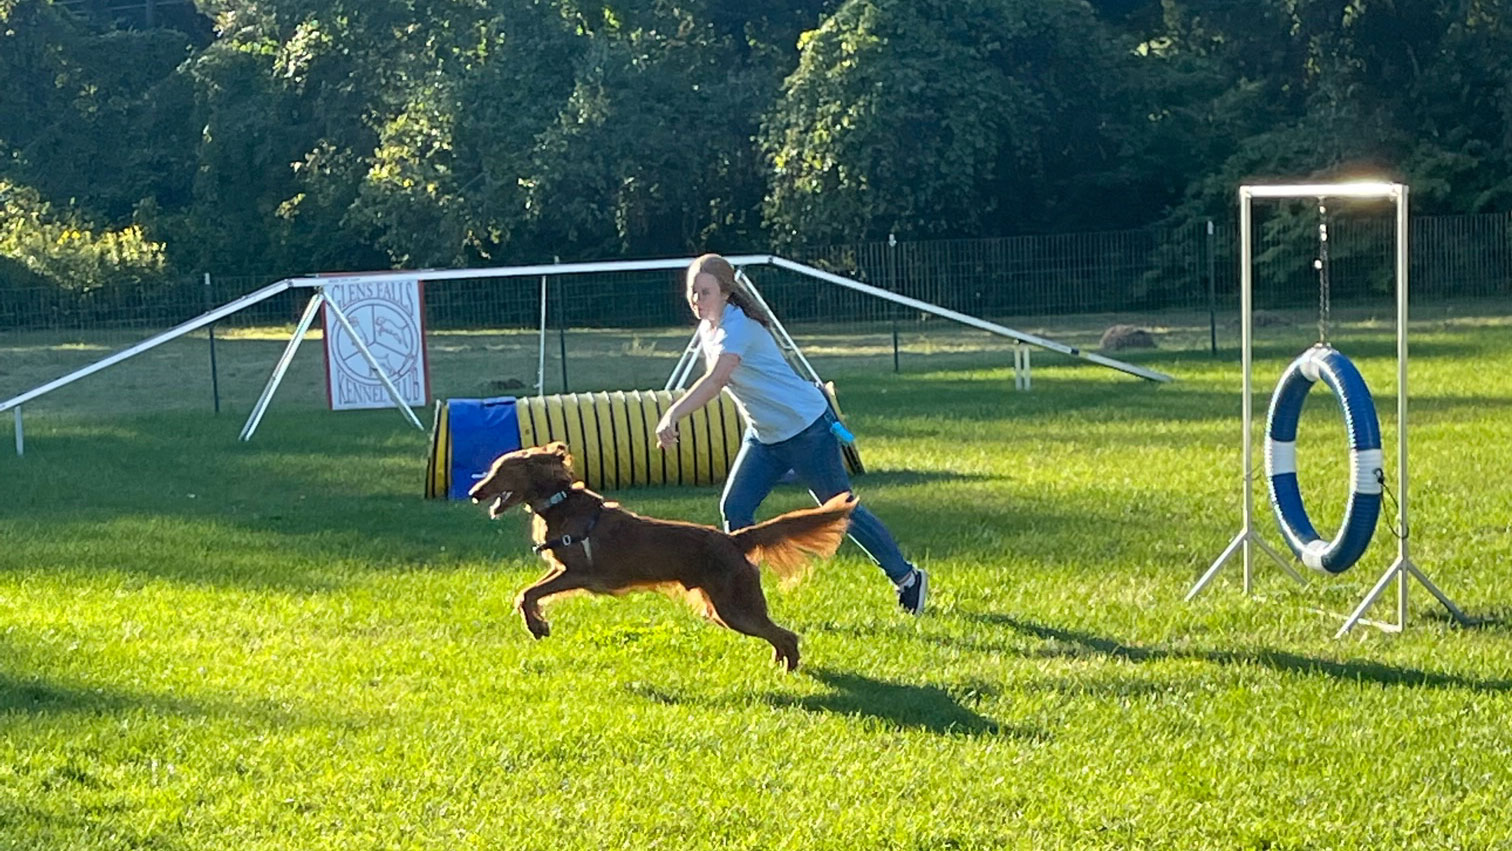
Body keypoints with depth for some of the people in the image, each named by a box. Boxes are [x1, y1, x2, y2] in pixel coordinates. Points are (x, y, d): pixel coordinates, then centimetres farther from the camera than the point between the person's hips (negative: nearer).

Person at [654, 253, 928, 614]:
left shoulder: (738, 327, -25)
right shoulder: (707, 330, 3)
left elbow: (714, 381, -40)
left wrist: (672, 415, -50)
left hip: (807, 428, -8)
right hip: (764, 435, 8)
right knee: (733, 508, -6)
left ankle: (907, 579, 20)